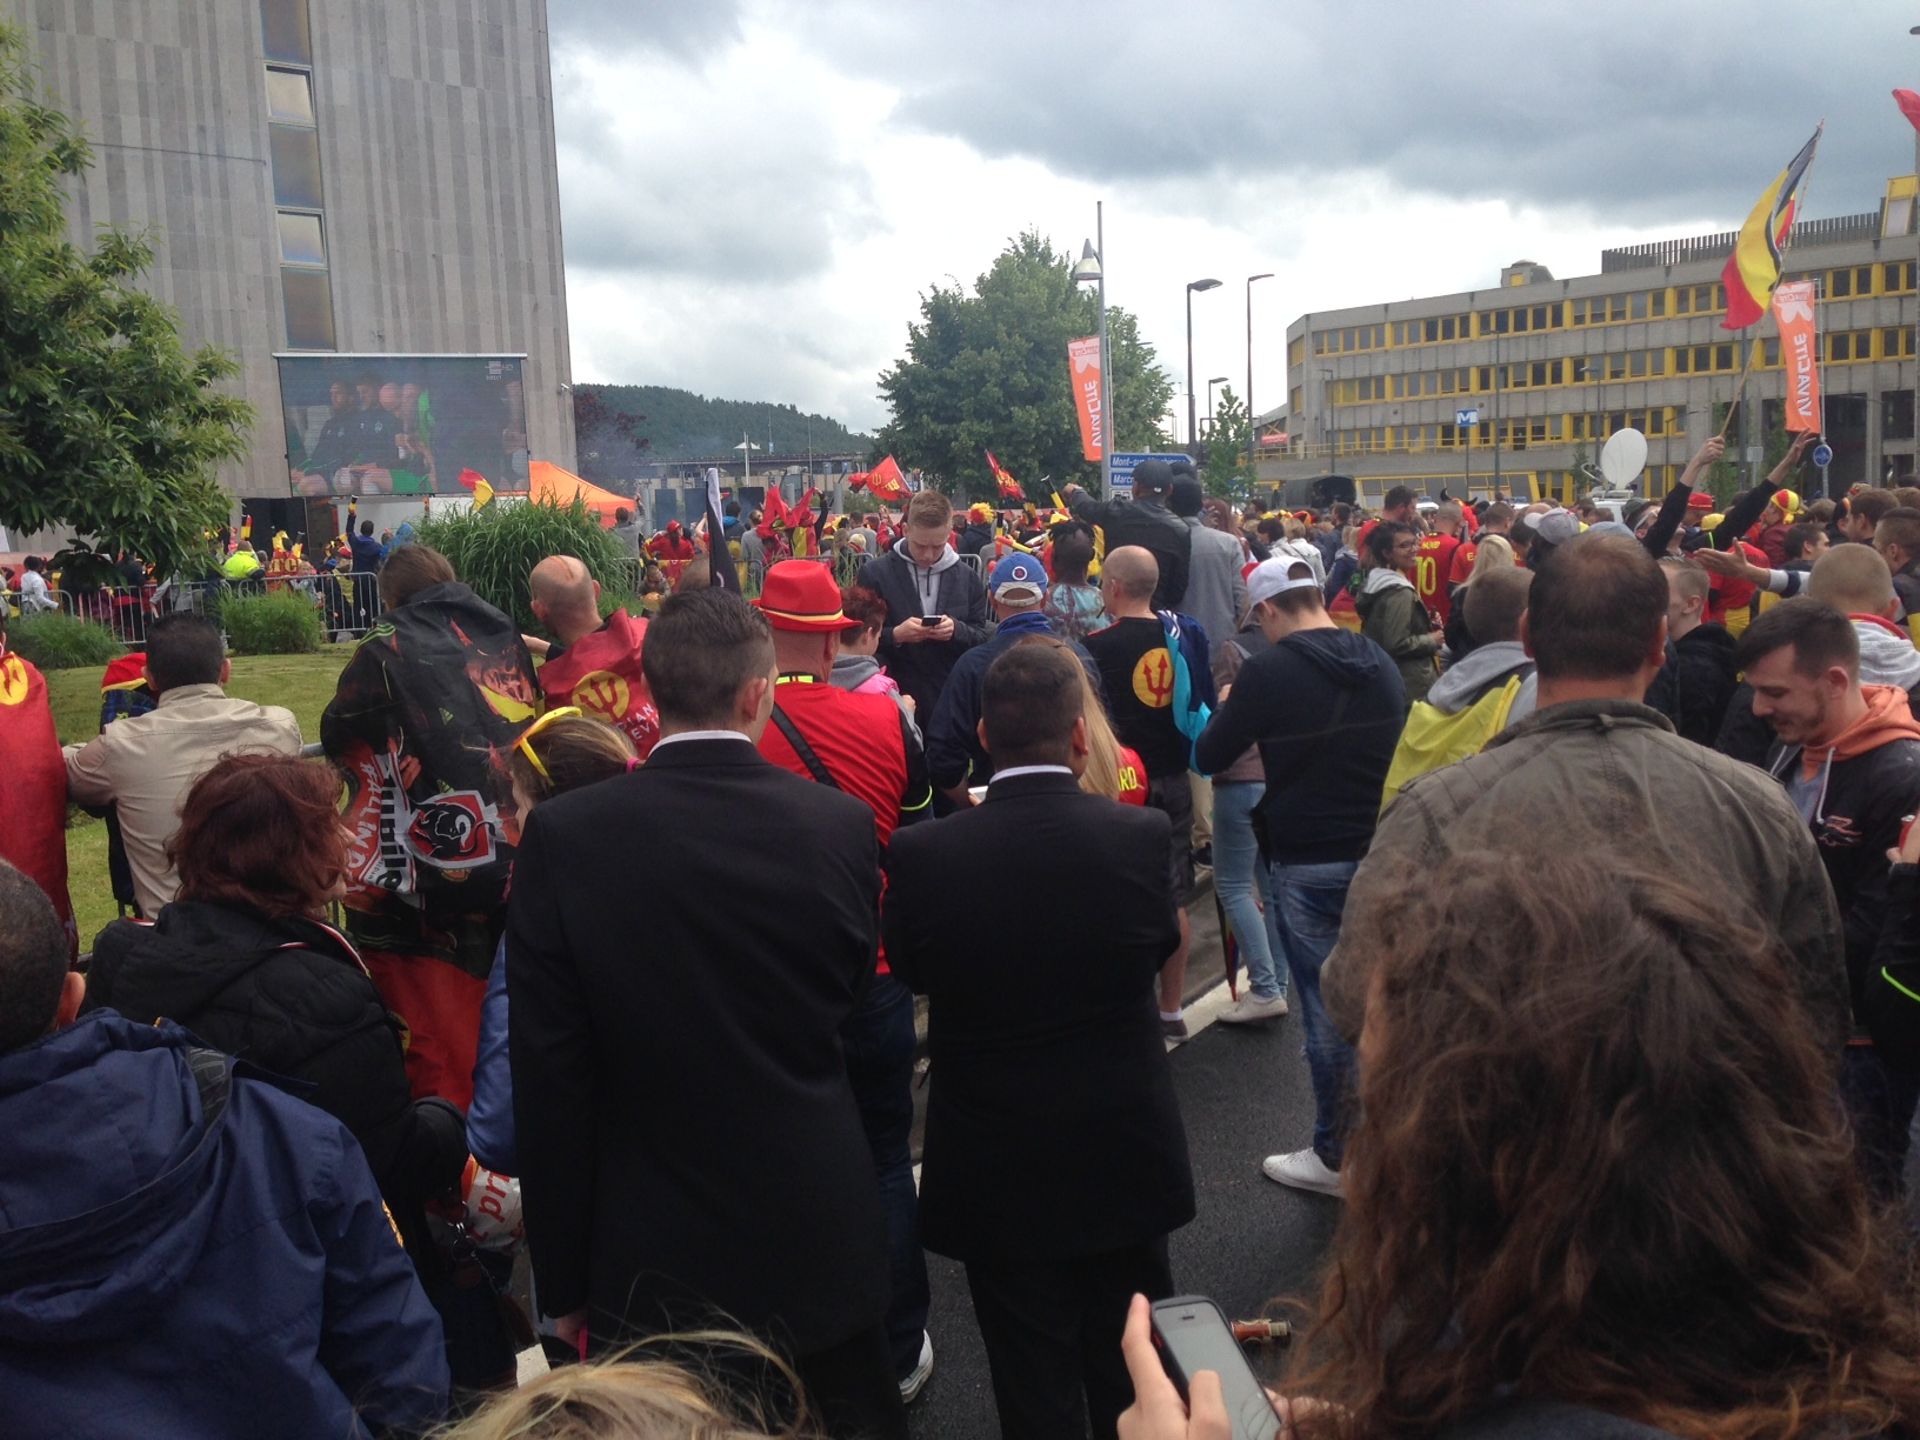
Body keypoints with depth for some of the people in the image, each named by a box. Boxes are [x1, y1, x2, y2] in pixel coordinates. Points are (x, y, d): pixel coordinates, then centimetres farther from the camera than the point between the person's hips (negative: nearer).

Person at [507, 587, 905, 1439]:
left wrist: (563, 1275, -2)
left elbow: (548, 1078, -12)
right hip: (821, 1234, 1)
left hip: (651, 1257, -1)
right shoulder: (840, 825, -12)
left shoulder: (564, 836, -15)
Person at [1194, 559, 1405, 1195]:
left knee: (1325, 1007, 3)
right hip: (1379, 854, 6)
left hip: (1308, 863, -5)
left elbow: (1210, 756, -5)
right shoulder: (1380, 662, 3)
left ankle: (1336, 1156, 14)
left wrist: (1225, 710, 13)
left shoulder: (1270, 671, -13)